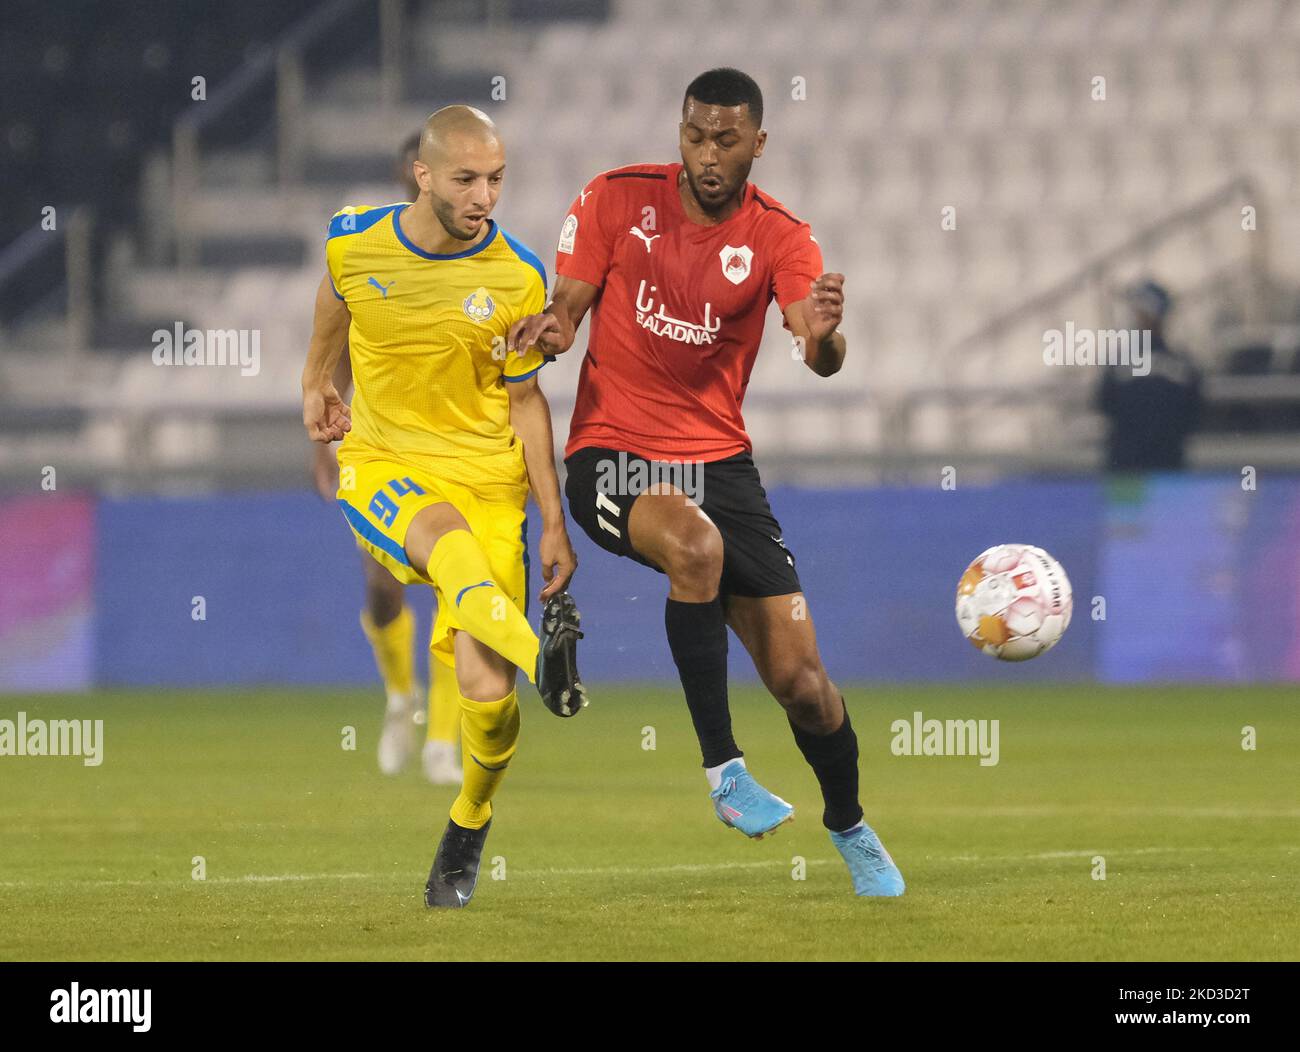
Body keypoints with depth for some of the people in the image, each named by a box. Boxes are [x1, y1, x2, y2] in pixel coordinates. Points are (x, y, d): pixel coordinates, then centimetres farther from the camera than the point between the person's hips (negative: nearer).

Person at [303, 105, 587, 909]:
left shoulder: (517, 278, -8)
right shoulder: (356, 243, -6)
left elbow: (525, 400, 2)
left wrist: (554, 524, 1)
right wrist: (318, 381, 33)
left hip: (487, 478, 0)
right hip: (380, 465, 0)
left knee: (486, 692, -10)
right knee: (449, 540, -37)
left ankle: (469, 827, 20)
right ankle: (548, 652, -65)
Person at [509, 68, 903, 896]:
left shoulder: (779, 237, -2)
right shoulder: (618, 199, -2)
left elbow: (823, 358, -15)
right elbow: (568, 306, 2)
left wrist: (824, 336, -39)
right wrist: (553, 328, -22)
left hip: (719, 458, 2)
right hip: (613, 452, -2)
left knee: (801, 680, -3)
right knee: (696, 543, -38)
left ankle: (850, 828, 26)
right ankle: (723, 768, -27)